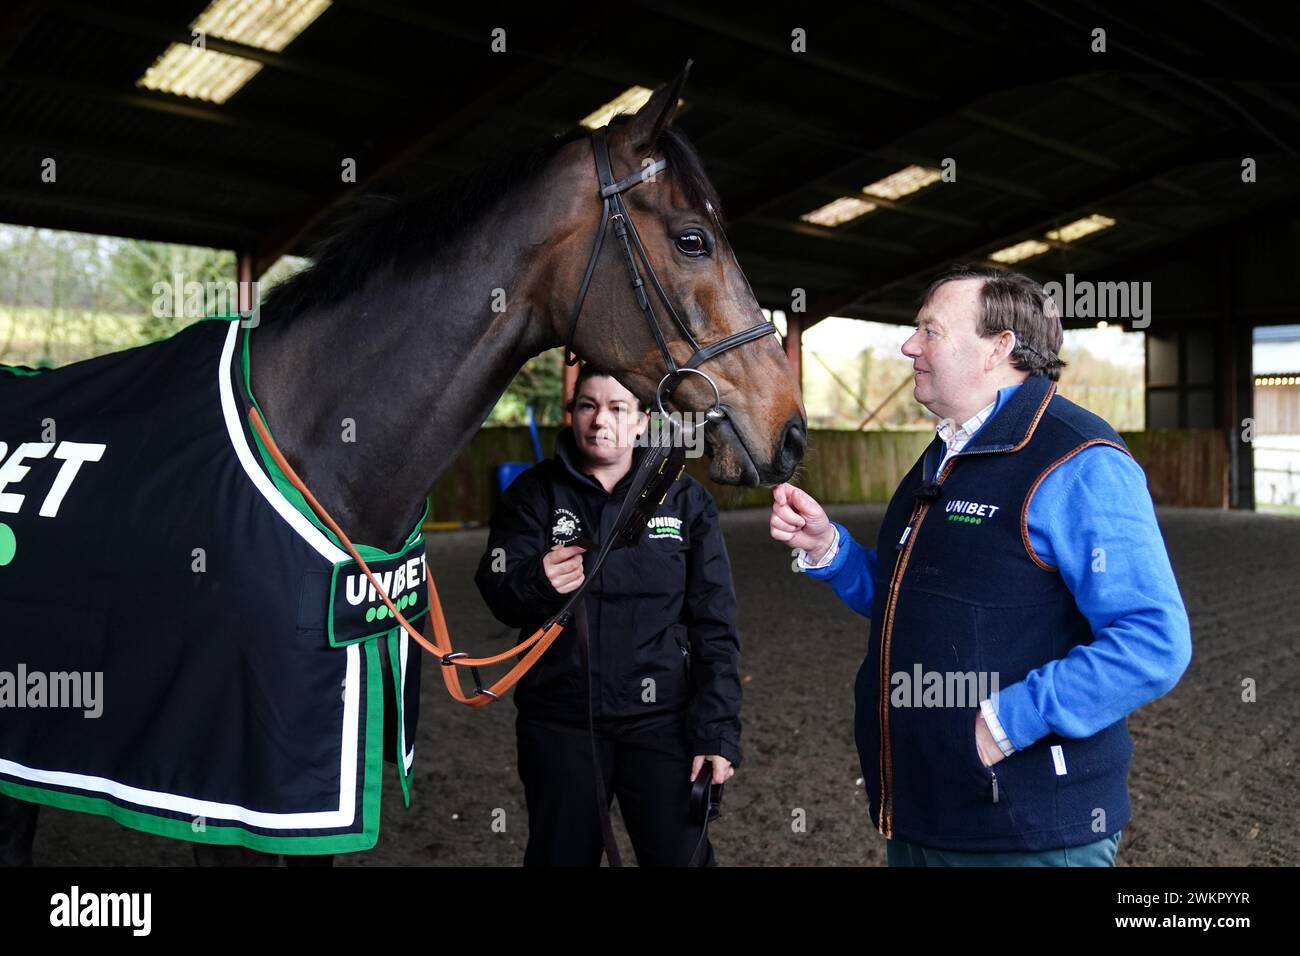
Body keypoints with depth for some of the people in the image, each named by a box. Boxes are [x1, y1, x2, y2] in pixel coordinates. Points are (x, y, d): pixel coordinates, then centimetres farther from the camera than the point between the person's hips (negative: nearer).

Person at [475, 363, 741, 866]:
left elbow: (714, 625, -1)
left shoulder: (684, 499, -1)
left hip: (661, 717, 0)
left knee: (681, 855, 5)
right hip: (559, 718, 1)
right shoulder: (534, 494, 0)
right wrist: (535, 583, -29)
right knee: (563, 855, 15)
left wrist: (718, 731, -6)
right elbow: (498, 597, -6)